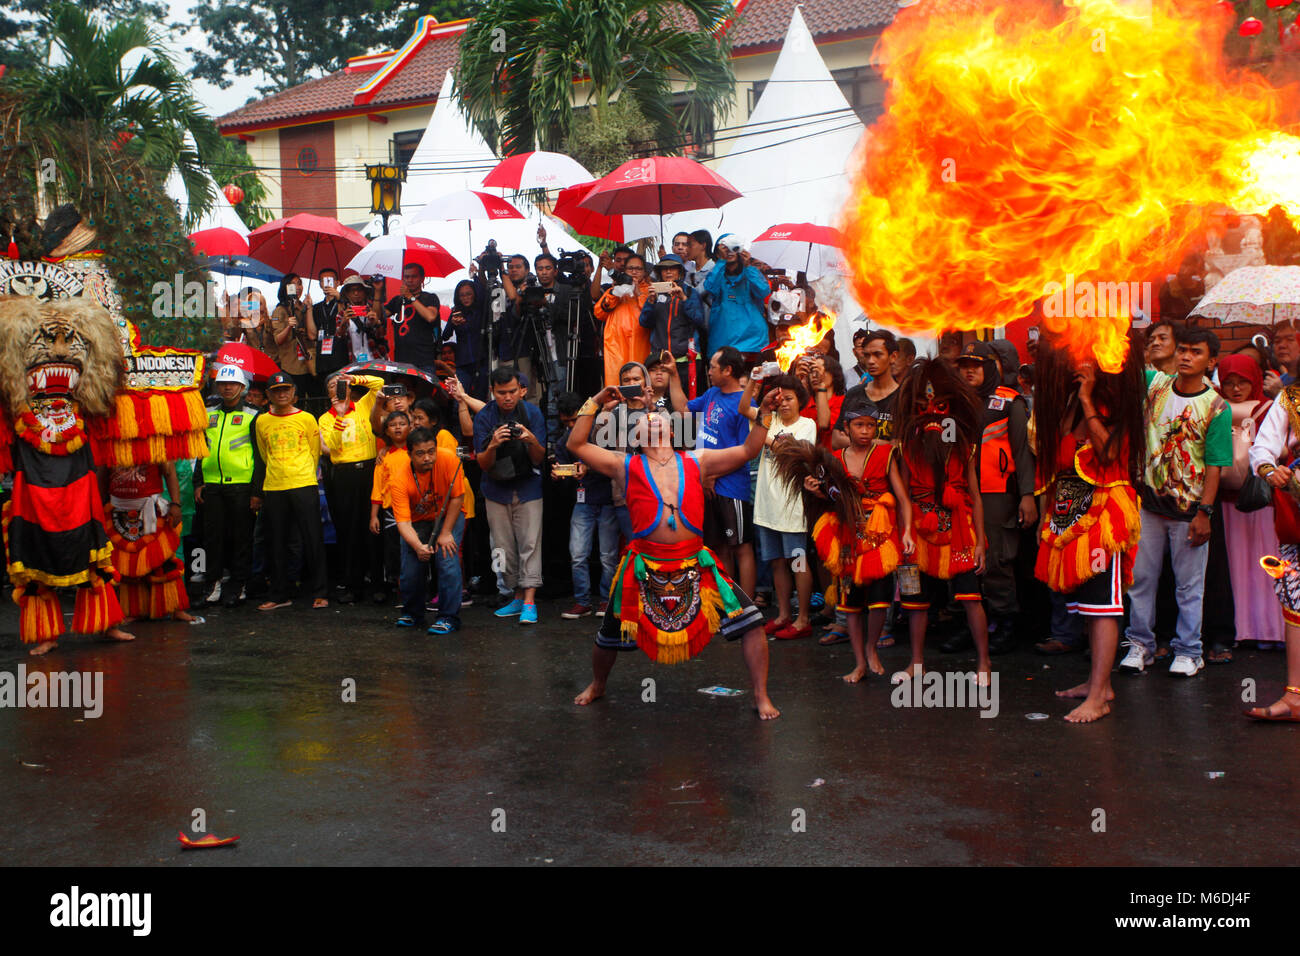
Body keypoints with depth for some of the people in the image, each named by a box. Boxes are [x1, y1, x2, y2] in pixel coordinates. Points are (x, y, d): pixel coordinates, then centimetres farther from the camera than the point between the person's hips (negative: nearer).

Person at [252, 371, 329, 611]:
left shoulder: (306, 418, 3)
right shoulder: (262, 421, 10)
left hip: (304, 486, -3)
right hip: (273, 488, 3)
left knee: (313, 539, -3)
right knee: (277, 543, 7)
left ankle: (319, 593, 5)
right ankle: (279, 595, 15)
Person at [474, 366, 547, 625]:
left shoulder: (532, 413, -9)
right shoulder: (484, 417, -7)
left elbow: (538, 460, -8)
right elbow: (483, 464, -9)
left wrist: (532, 441, -30)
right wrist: (493, 445, -30)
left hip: (528, 488, -2)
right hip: (497, 489, 2)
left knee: (530, 543, -9)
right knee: (504, 548, 5)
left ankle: (529, 602, -9)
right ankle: (517, 597, 18)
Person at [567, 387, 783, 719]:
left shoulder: (696, 462, 10)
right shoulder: (627, 466, 7)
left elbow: (747, 450, 9)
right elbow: (576, 445, 3)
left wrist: (764, 412, 0)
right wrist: (594, 404, 2)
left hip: (695, 566, 1)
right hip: (645, 568, 0)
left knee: (751, 623, -9)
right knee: (609, 637, 15)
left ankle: (761, 695, 7)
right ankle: (597, 686, 46)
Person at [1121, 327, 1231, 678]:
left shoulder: (1216, 407, -6)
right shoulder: (1154, 384, 2)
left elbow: (1214, 465, -8)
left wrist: (1204, 512, -12)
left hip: (1188, 508, -3)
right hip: (1148, 501, 3)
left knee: (1189, 583, 6)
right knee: (1141, 577, 7)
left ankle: (1188, 651, 17)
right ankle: (1140, 644, 20)